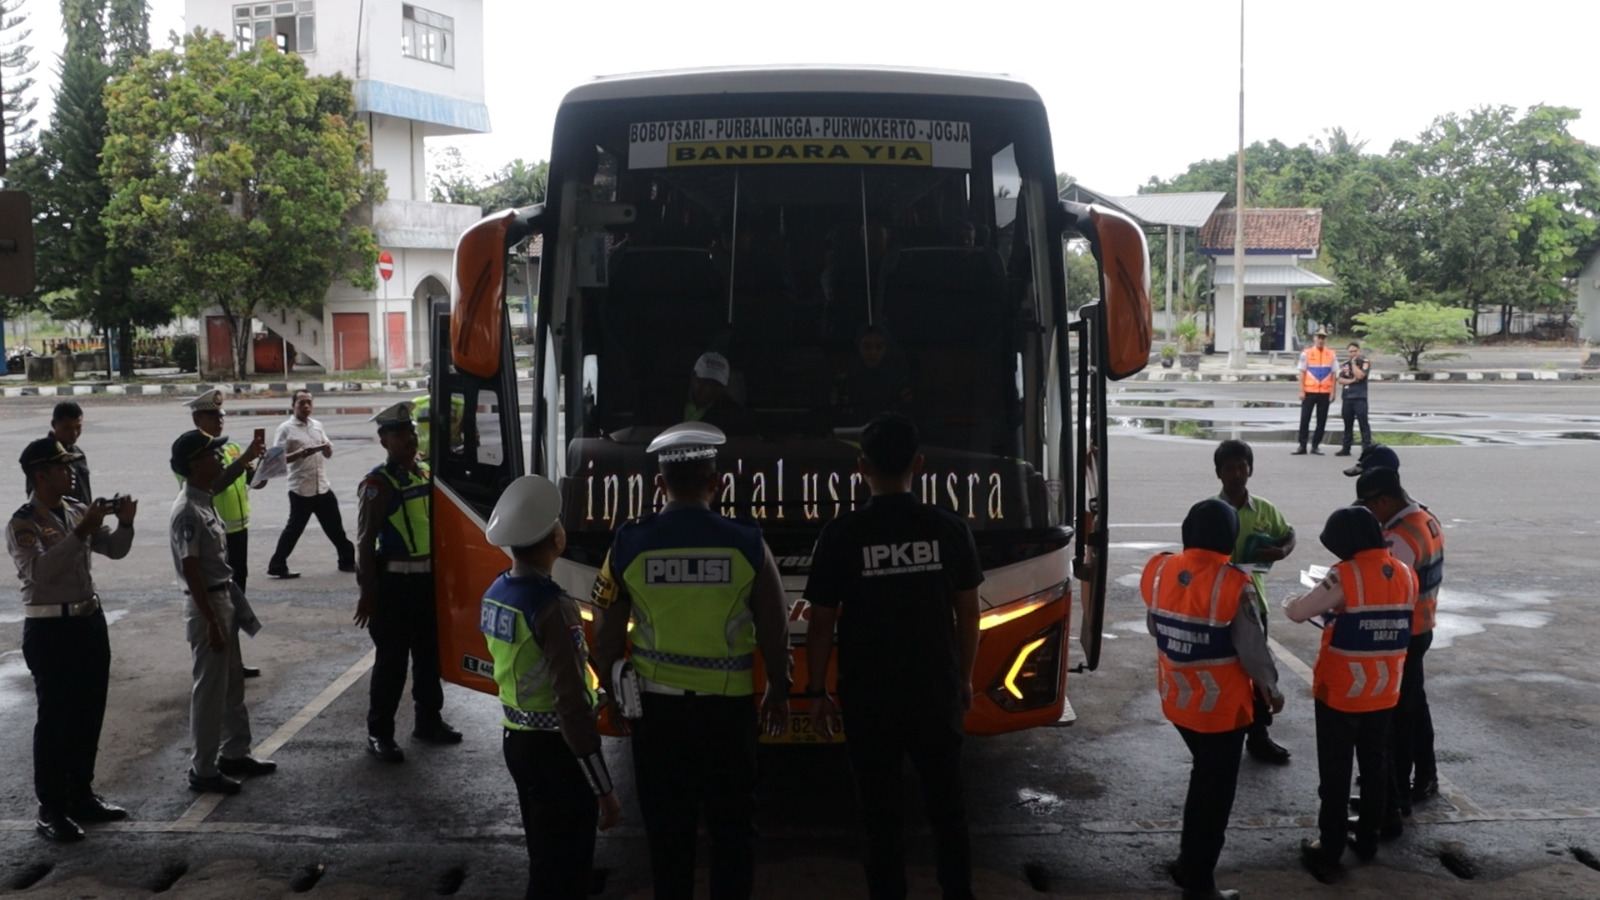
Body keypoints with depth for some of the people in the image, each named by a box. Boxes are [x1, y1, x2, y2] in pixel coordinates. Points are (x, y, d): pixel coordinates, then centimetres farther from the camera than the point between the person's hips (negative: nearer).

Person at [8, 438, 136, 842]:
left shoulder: (77, 510, 8)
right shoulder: (23, 523, -13)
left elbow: (115, 550, 14)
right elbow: (38, 569, -28)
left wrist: (124, 523, -5)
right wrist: (81, 533, -31)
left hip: (90, 620, 7)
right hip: (51, 630, -7)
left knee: (89, 715, 14)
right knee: (55, 719, -3)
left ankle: (82, 797, 27)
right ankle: (52, 811, 5)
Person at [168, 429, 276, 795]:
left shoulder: (205, 501, 9)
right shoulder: (188, 510, -21)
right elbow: (191, 570, -22)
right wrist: (211, 622, -22)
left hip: (224, 597, 10)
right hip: (207, 604, -10)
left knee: (232, 682, 18)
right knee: (210, 689, -1)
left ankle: (234, 754, 30)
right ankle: (203, 770, 8)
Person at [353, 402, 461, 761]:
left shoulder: (425, 474, 9)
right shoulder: (379, 483, -13)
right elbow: (365, 539, -16)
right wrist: (368, 592, -19)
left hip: (426, 579, 7)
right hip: (394, 582, -7)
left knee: (429, 654, 17)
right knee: (392, 660, -2)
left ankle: (428, 721, 31)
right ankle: (379, 733, 9)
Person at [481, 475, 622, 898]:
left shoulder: (496, 593, 2)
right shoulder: (553, 607, -25)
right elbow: (572, 707, -27)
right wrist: (604, 790, -22)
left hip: (515, 740, 9)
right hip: (554, 748, -9)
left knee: (543, 858, 23)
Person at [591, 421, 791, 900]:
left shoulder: (629, 544, -6)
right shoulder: (746, 542, -8)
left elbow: (608, 633, 1)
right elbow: (774, 628, -2)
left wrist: (611, 690, 16)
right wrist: (779, 690, 13)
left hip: (656, 703, 1)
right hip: (728, 703, -1)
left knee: (667, 826, 13)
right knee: (732, 824, 14)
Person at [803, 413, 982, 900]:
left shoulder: (842, 534, -11)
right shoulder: (949, 529, -5)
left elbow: (822, 622, -7)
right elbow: (968, 613, 2)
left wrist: (817, 692, 4)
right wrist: (964, 678, 15)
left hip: (869, 698, -2)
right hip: (935, 693, 2)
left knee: (882, 816, 10)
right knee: (947, 810, 16)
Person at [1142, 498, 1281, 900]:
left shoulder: (1158, 570, -6)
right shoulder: (1234, 584, -22)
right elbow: (1253, 647, -15)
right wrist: (1270, 688, 2)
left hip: (1176, 699, 6)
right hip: (1221, 705, -6)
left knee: (1203, 777, 26)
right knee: (1216, 791, 10)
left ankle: (1189, 861, 36)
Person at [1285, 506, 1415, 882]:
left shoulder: (1345, 576, -21)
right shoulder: (1405, 575, -2)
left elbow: (1299, 612, -19)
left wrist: (1289, 602, 3)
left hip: (1341, 692, -6)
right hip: (1384, 692, 6)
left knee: (1335, 772, 5)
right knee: (1374, 764, 20)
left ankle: (1329, 851, 13)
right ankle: (1367, 839, 32)